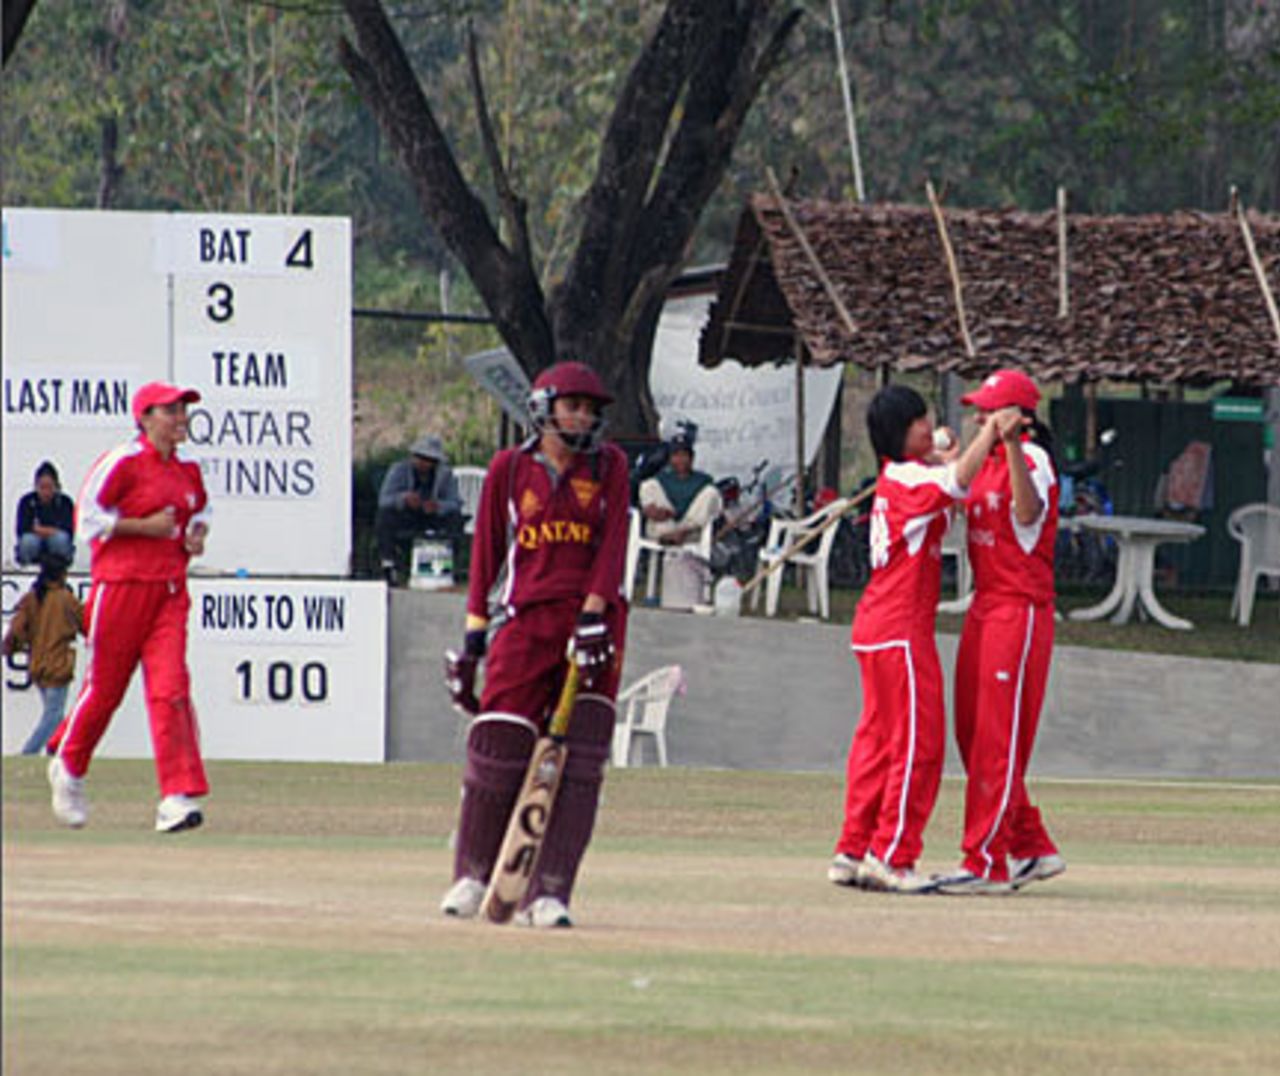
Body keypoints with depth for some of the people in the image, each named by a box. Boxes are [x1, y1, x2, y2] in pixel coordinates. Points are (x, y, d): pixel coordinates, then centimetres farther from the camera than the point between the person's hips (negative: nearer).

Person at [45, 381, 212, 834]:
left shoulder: (188, 470, 13)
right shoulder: (122, 462, -8)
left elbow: (199, 509, 32)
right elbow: (89, 520, -11)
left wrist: (196, 534, 10)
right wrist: (146, 527, -16)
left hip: (170, 590, 5)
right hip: (121, 586, -5)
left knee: (171, 687, -9)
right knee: (104, 686, 5)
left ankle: (177, 797, -15)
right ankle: (68, 768, 31)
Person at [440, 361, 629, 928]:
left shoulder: (608, 467, 9)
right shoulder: (509, 469, 8)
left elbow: (611, 545, 0)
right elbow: (486, 555, 10)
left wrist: (592, 617, -13)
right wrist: (472, 641, 5)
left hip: (594, 622, 0)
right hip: (524, 620, 0)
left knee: (579, 763, -7)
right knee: (497, 749, -7)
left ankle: (547, 894, -7)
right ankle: (473, 873, 12)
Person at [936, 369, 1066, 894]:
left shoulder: (1032, 459, -14)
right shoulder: (989, 462, 14)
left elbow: (1029, 509, -33)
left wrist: (1012, 444, -45)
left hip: (1021, 609, -10)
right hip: (984, 608, 10)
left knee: (997, 738, -9)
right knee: (973, 732, 13)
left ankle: (986, 863, -8)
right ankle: (1032, 849, 22)